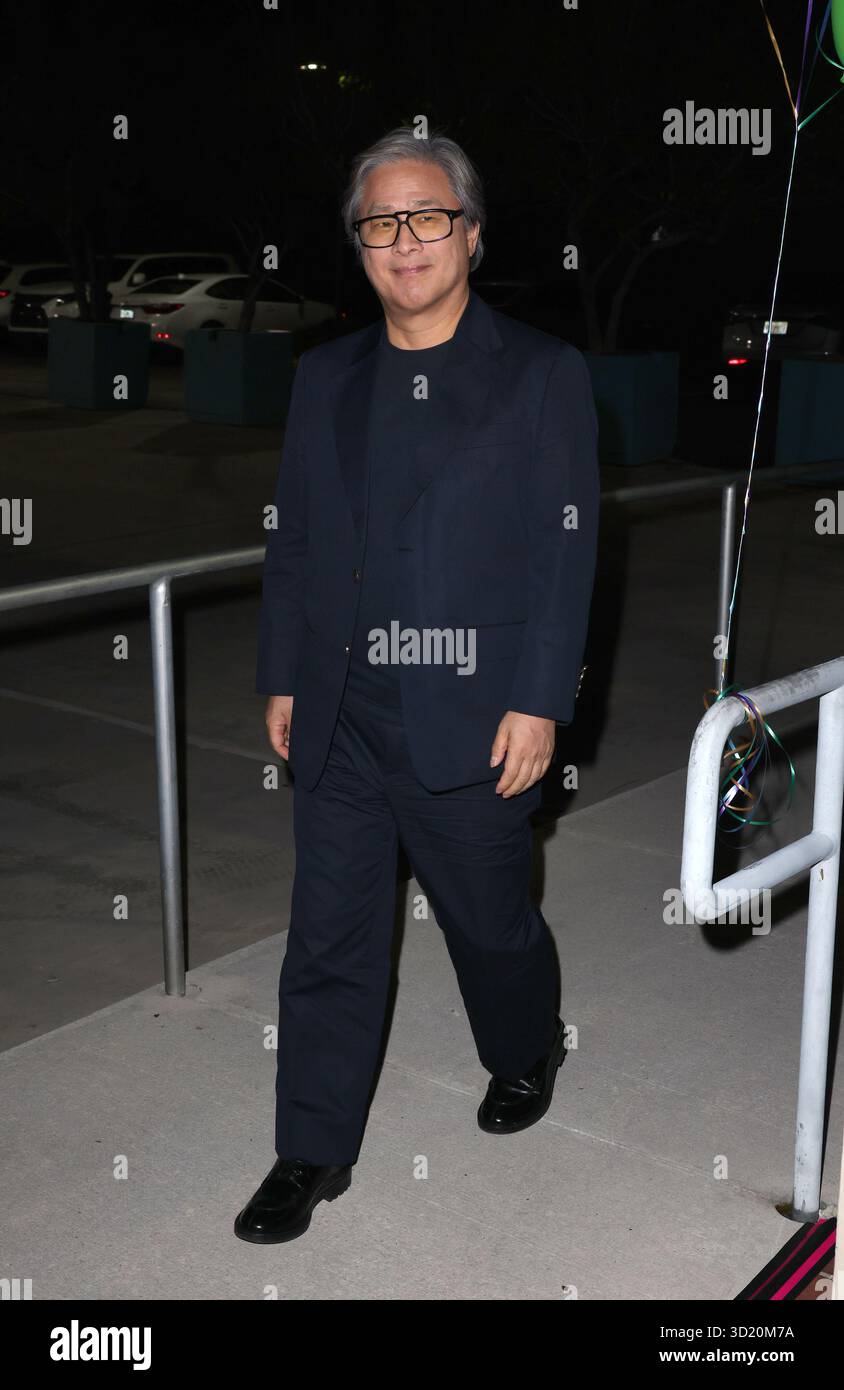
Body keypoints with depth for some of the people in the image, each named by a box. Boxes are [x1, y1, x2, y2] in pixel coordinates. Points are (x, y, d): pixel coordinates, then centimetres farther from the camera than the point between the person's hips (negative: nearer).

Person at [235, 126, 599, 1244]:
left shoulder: (543, 375, -3)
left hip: (474, 723, -3)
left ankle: (525, 1059, 44)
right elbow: (293, 540, 12)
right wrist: (283, 679, 9)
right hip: (340, 724, 4)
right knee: (327, 939, 8)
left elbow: (567, 550, -7)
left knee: (492, 924, 15)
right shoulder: (326, 378, 9)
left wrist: (539, 703, -12)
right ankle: (315, 1153, 23)